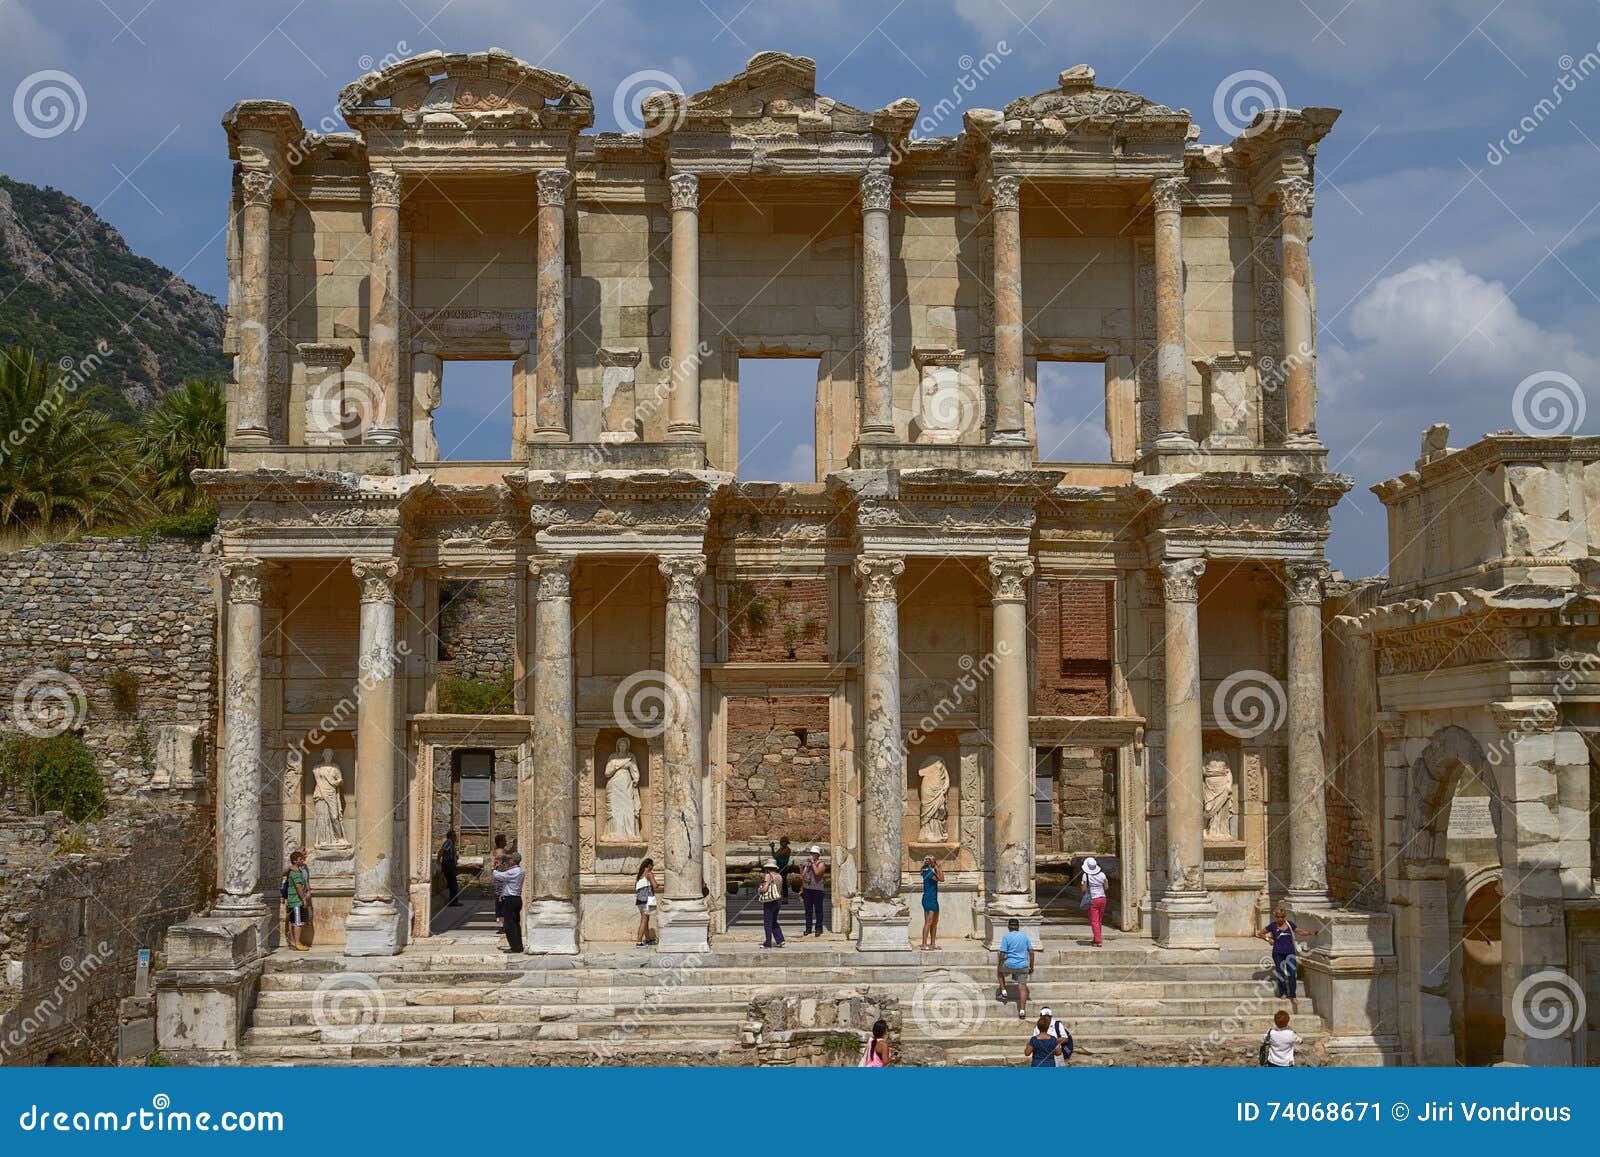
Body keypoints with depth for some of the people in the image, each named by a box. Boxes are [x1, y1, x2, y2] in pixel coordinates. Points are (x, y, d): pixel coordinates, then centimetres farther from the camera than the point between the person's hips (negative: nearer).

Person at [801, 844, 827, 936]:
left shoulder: (821, 864, -4)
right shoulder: (807, 863, 12)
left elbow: (817, 872, -24)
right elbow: (802, 876, 19)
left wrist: (813, 862, -17)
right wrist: (801, 868, -1)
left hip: (817, 890, -5)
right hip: (807, 889, 5)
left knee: (818, 909, 0)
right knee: (808, 910, 7)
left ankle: (819, 928, 7)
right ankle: (808, 928, 13)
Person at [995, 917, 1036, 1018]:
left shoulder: (1006, 937, -7)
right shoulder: (1024, 935, 5)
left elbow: (1002, 954, -10)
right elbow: (1031, 952, 7)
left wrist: (999, 967, 1)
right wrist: (1031, 966, 14)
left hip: (1009, 965, -2)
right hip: (1023, 966, 2)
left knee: (999, 970, 29)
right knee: (1022, 987, 4)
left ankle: (1003, 991, 20)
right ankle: (1022, 1010, -4)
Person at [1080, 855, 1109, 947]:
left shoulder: (1086, 875, -13)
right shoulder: (1102, 874, -2)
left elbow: (1084, 889, -11)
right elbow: (1106, 887, 7)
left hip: (1093, 900, -5)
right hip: (1102, 898, 5)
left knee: (1094, 921, 0)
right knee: (1099, 921, 18)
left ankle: (1098, 941, -9)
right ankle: (1096, 939, 27)